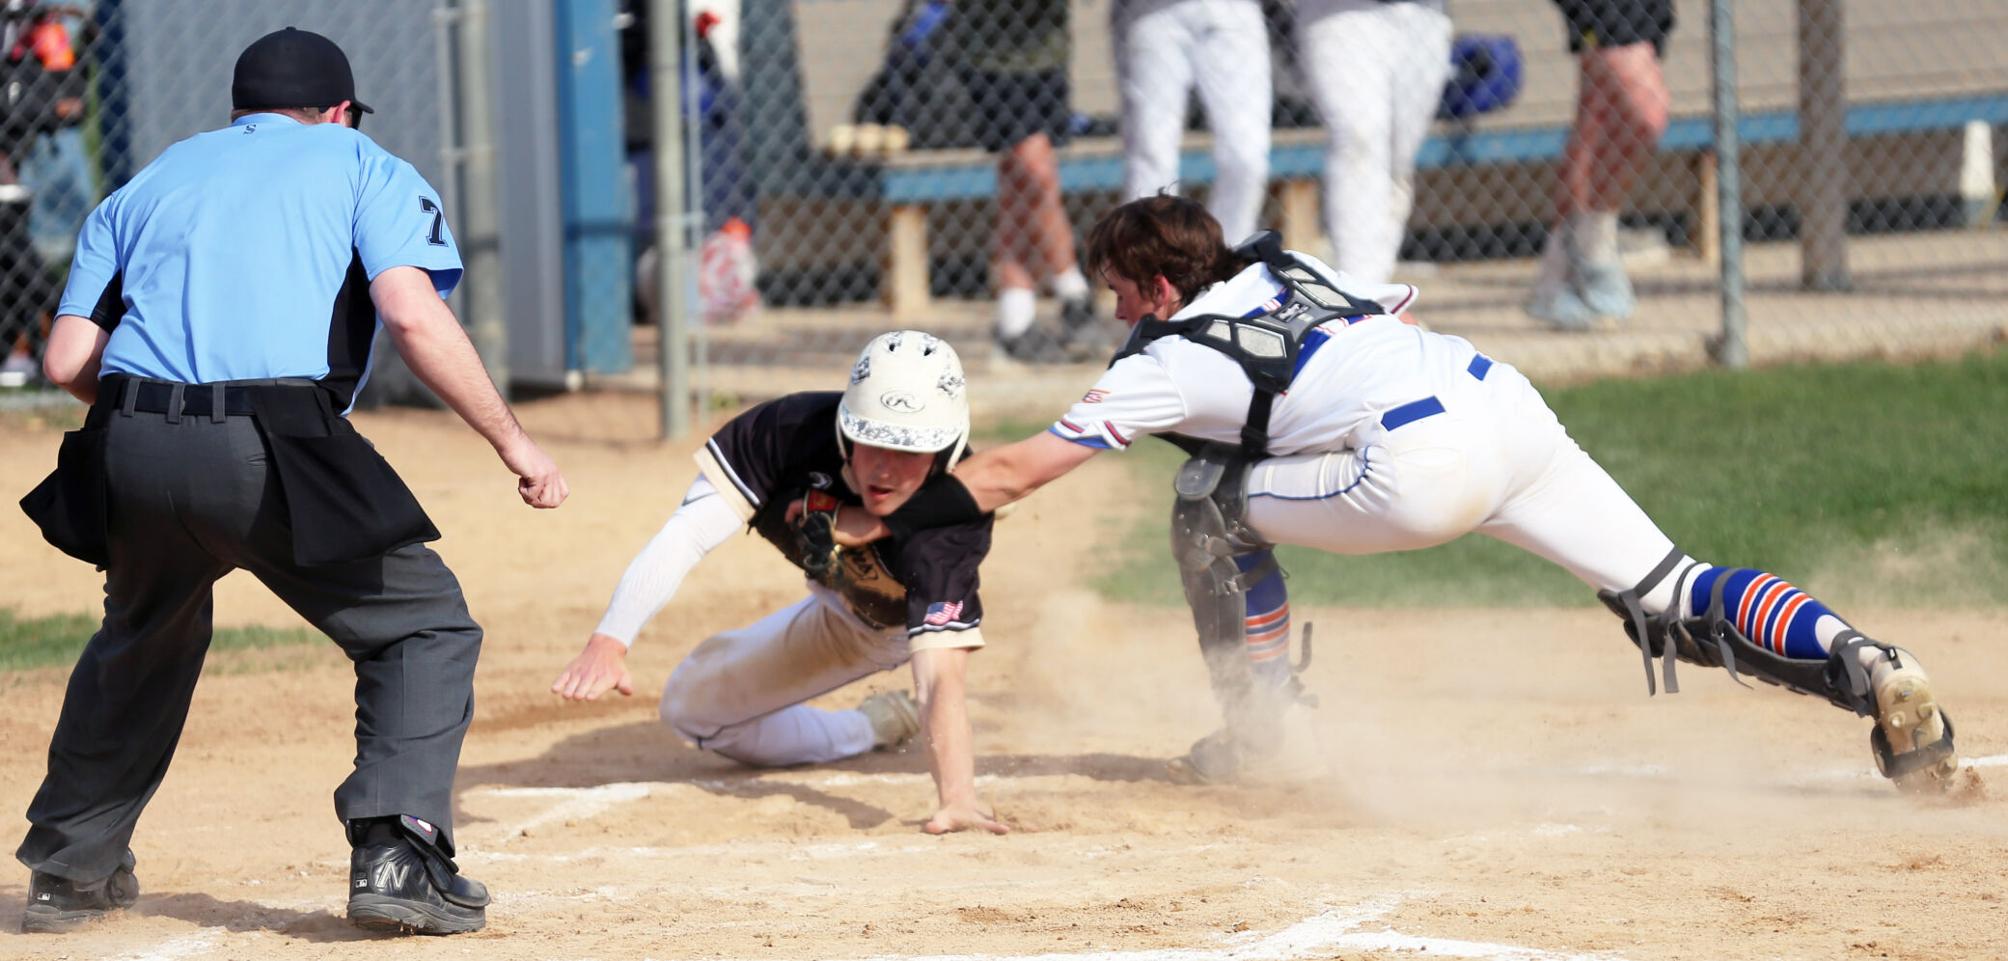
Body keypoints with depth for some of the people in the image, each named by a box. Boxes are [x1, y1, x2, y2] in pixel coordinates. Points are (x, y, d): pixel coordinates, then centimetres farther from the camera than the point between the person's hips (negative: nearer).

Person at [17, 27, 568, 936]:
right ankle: (396, 853, -8)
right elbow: (413, 314, -5)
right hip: (271, 452, -5)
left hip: (131, 452, 5)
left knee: (143, 638, 30)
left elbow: (67, 360, 15)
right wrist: (512, 442, -1)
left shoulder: (144, 186, 26)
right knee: (425, 624, 9)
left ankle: (70, 866, 36)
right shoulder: (362, 168, 15)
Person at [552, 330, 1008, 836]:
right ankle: (876, 726, 27)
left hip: (900, 627, -3)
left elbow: (941, 679, -53)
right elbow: (686, 535, -38)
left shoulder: (952, 529, -45)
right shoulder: (798, 429, -38)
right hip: (833, 604, 3)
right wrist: (609, 641, -51)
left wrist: (957, 799, -69)